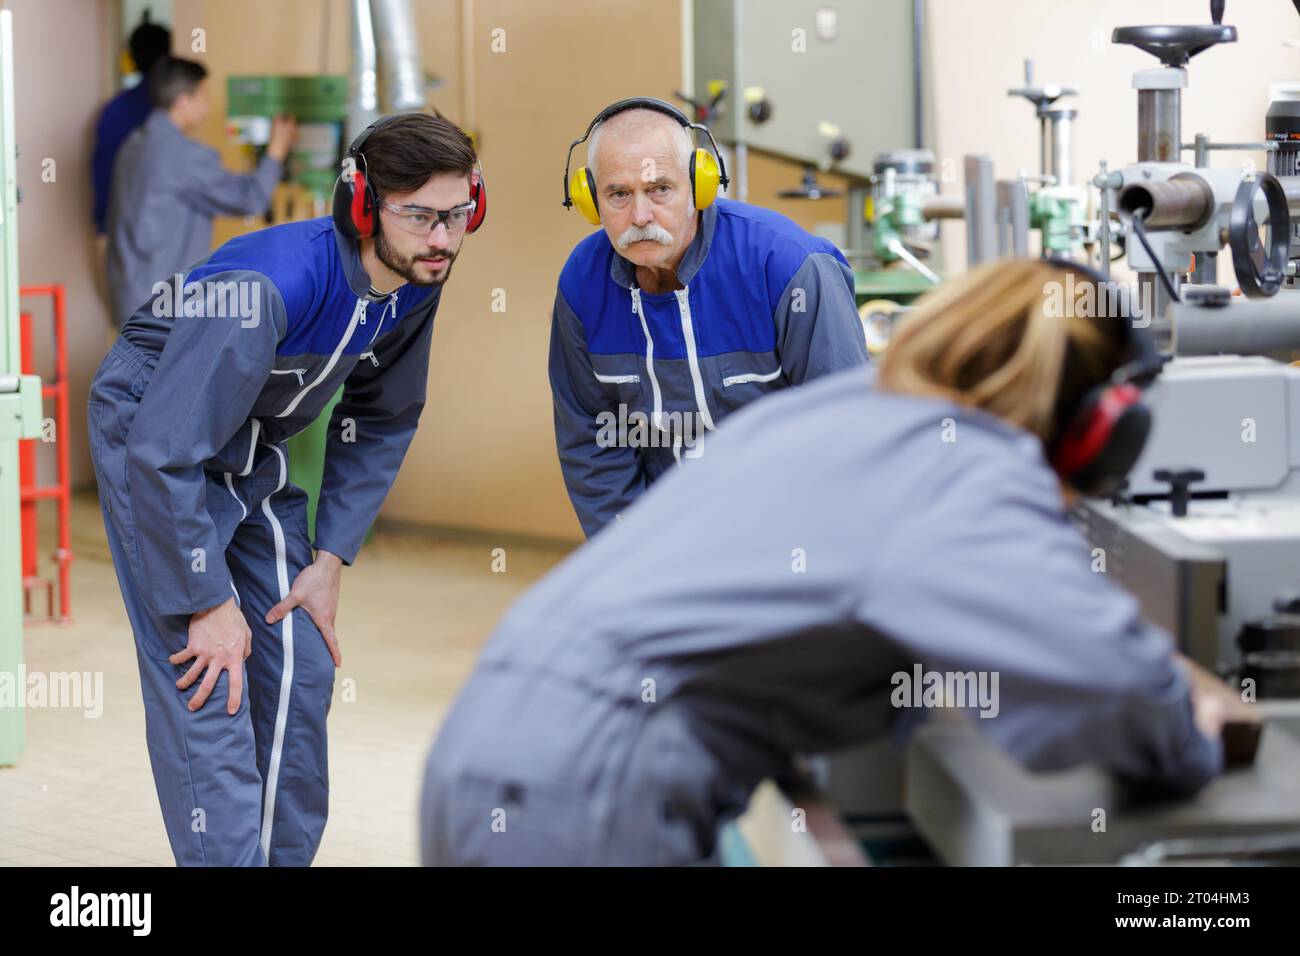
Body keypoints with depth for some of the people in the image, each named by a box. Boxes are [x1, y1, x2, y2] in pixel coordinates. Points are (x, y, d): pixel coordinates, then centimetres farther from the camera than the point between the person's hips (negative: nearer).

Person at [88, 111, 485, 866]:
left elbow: (381, 424, 4)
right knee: (207, 684, -15)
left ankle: (286, 856, 16)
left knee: (301, 666, 4)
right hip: (155, 432, -7)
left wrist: (331, 560, -2)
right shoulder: (271, 285, -36)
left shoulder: (419, 282, -12)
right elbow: (165, 450, -33)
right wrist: (209, 603, -26)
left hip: (255, 450, 7)